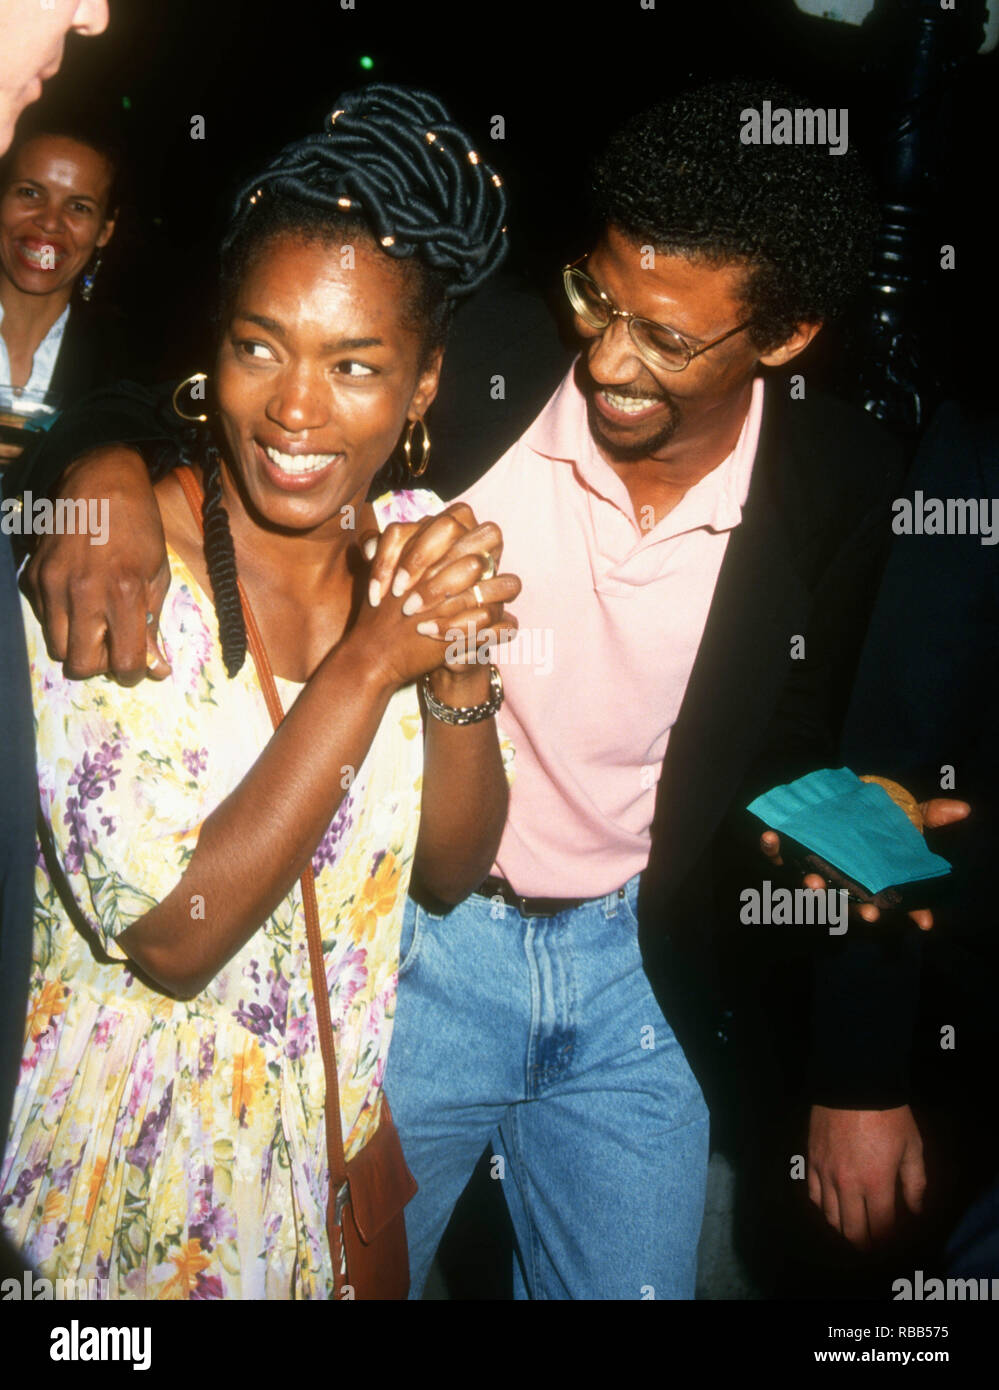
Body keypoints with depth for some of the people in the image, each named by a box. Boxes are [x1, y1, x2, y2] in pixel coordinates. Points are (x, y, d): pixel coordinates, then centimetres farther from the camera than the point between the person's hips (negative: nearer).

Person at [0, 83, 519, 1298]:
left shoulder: (409, 545, -8)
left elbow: (451, 869, -5)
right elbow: (173, 936, -26)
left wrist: (463, 664, -23)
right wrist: (369, 661, -30)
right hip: (137, 1149, -4)